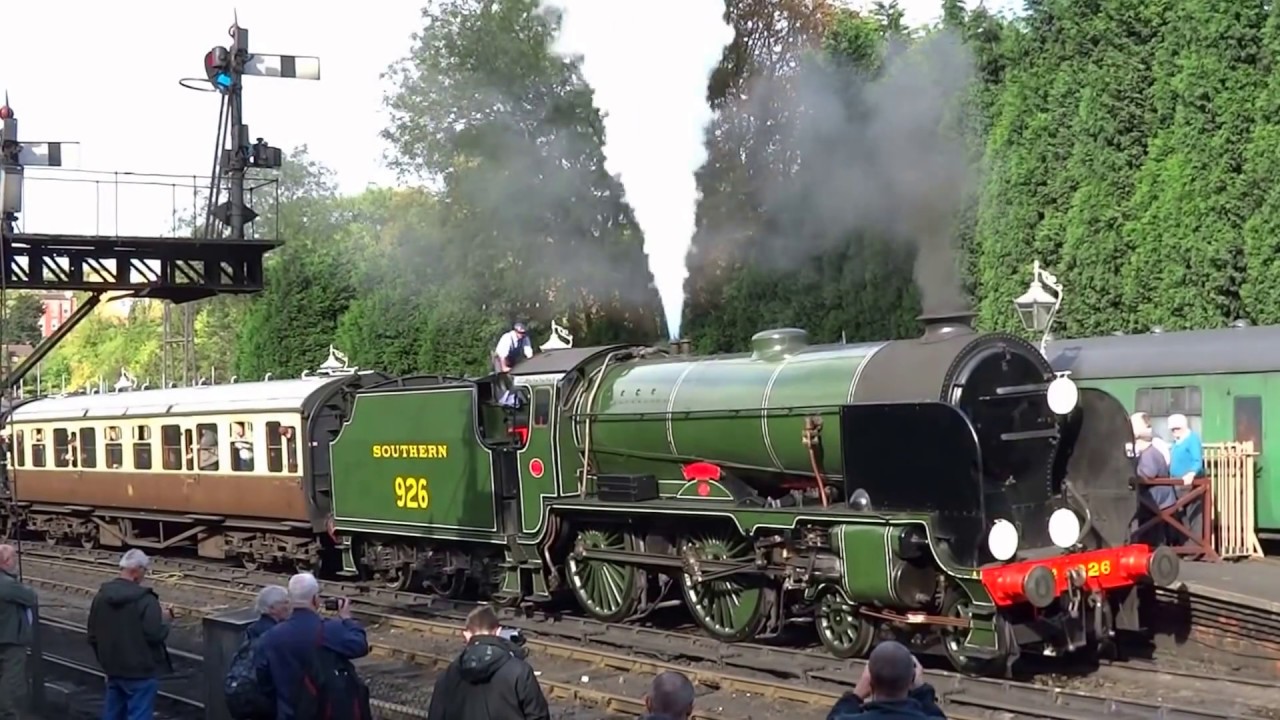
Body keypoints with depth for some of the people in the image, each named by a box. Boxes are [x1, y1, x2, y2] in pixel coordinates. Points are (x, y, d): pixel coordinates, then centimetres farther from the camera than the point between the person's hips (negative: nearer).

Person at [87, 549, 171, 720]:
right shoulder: (145, 600, -20)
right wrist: (165, 626, -2)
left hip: (113, 669, 7)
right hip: (140, 671, -7)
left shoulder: (101, 596, 6)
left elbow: (93, 635, 13)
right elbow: (155, 634, -24)